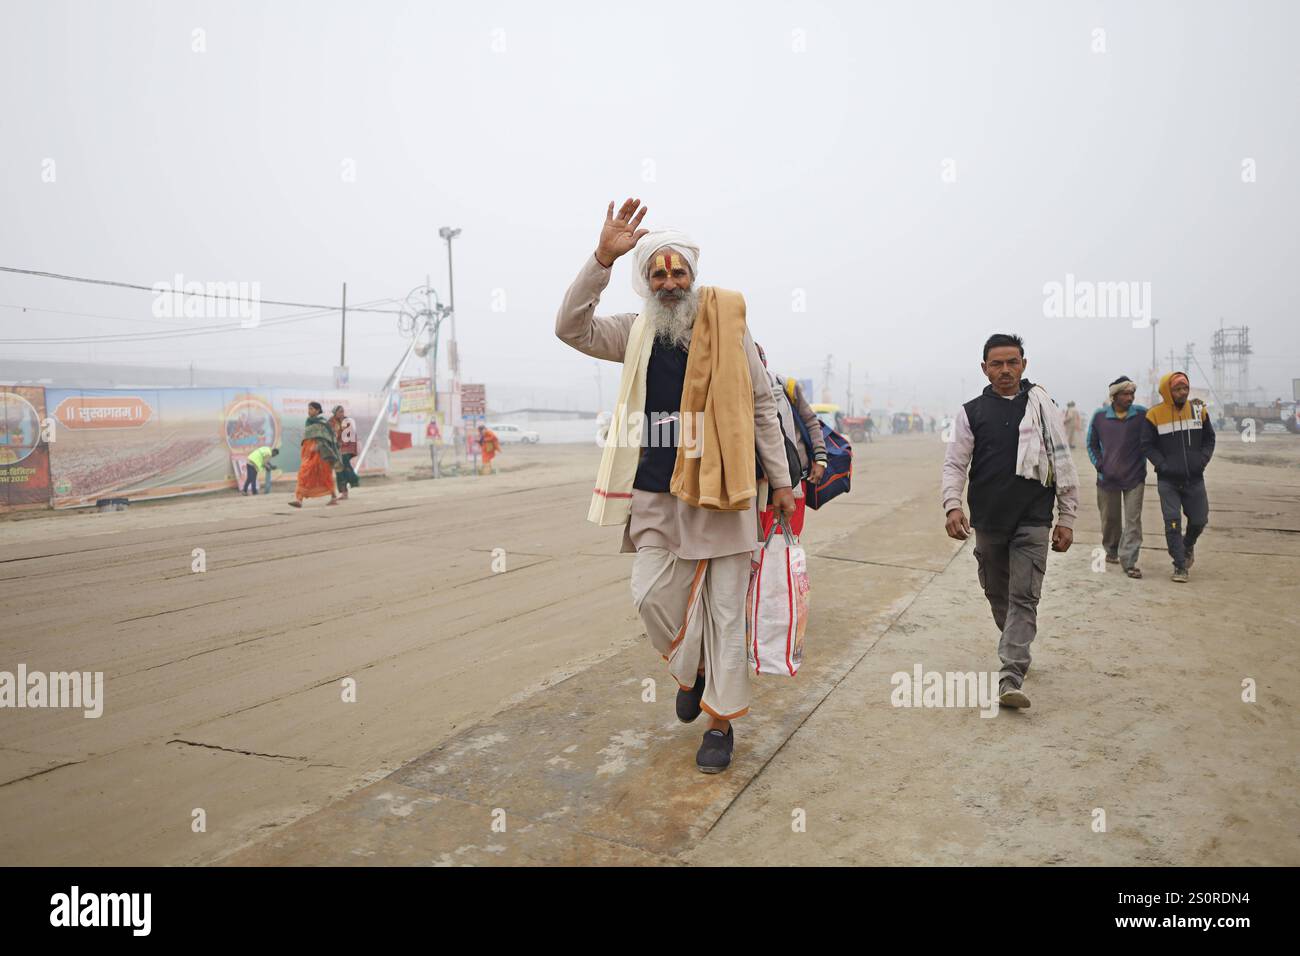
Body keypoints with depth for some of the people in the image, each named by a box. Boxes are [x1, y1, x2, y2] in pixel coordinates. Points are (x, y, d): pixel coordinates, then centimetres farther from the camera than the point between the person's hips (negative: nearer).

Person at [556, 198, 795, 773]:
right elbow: (571, 327, -6)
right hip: (655, 494, 3)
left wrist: (781, 483, 4)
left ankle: (721, 722, 15)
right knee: (651, 594, -3)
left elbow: (761, 408, 4)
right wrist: (603, 257, -16)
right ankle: (692, 670, 27)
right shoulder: (636, 334, 8)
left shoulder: (727, 328, 1)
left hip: (721, 490, -2)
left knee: (723, 610, 3)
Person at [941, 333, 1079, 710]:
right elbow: (955, 464, 1)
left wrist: (1067, 517, 2)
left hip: (1032, 522, -2)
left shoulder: (1043, 407, 4)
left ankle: (1010, 679, -12)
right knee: (997, 594, 15)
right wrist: (952, 505, -16)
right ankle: (1016, 647, 40)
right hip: (988, 522, 2)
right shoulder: (971, 412, 4)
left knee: (1024, 598, -9)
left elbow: (1062, 464, 6)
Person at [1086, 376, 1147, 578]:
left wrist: (1142, 463, 0)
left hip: (1134, 478, -1)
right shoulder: (1099, 416, -2)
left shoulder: (1142, 414, -4)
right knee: (1110, 518, 14)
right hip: (1108, 477, 1)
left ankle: (1129, 561, -4)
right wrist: (1099, 465, 0)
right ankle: (1111, 550, 37)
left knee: (1133, 520, -6)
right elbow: (1091, 444, 11)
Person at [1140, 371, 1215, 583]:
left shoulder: (1198, 410, 2)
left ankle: (1188, 545, 41)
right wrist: (1163, 465, -13)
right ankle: (1180, 566, 4)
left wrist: (1202, 460, -2)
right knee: (1172, 522, -6)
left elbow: (1209, 438, 12)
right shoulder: (1155, 414, -8)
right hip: (1168, 480, -3)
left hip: (1194, 478, 3)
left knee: (1199, 520, 10)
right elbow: (1147, 445, -3)